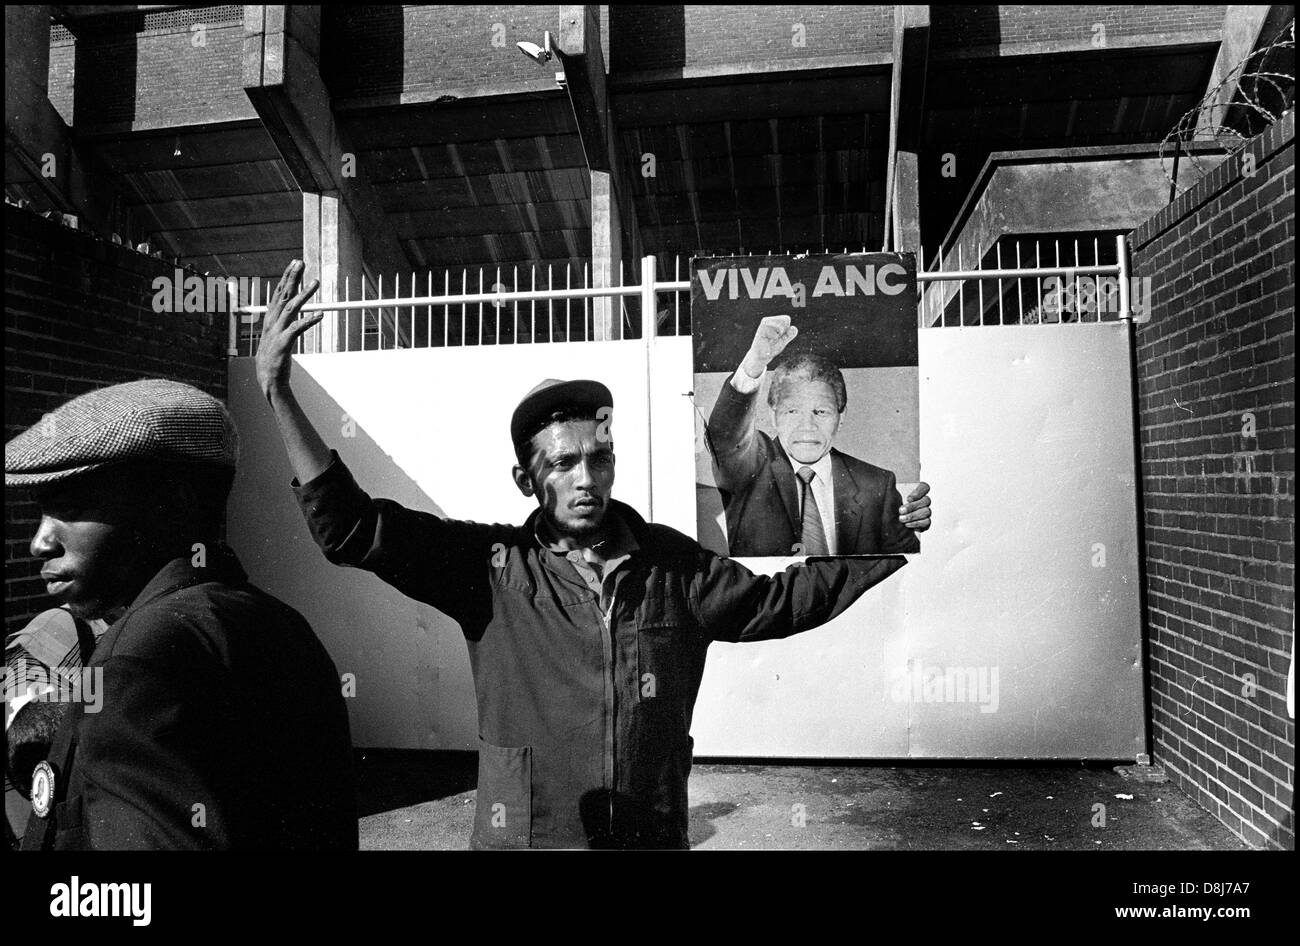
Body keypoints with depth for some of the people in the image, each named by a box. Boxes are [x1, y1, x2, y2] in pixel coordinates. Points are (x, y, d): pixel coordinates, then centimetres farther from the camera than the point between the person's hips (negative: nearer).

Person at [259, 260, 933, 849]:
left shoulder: (669, 562, -3)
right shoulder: (491, 565, -10)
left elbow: (777, 601, 6)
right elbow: (349, 526, -15)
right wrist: (276, 389, -22)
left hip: (655, 835, 2)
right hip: (521, 835, -1)